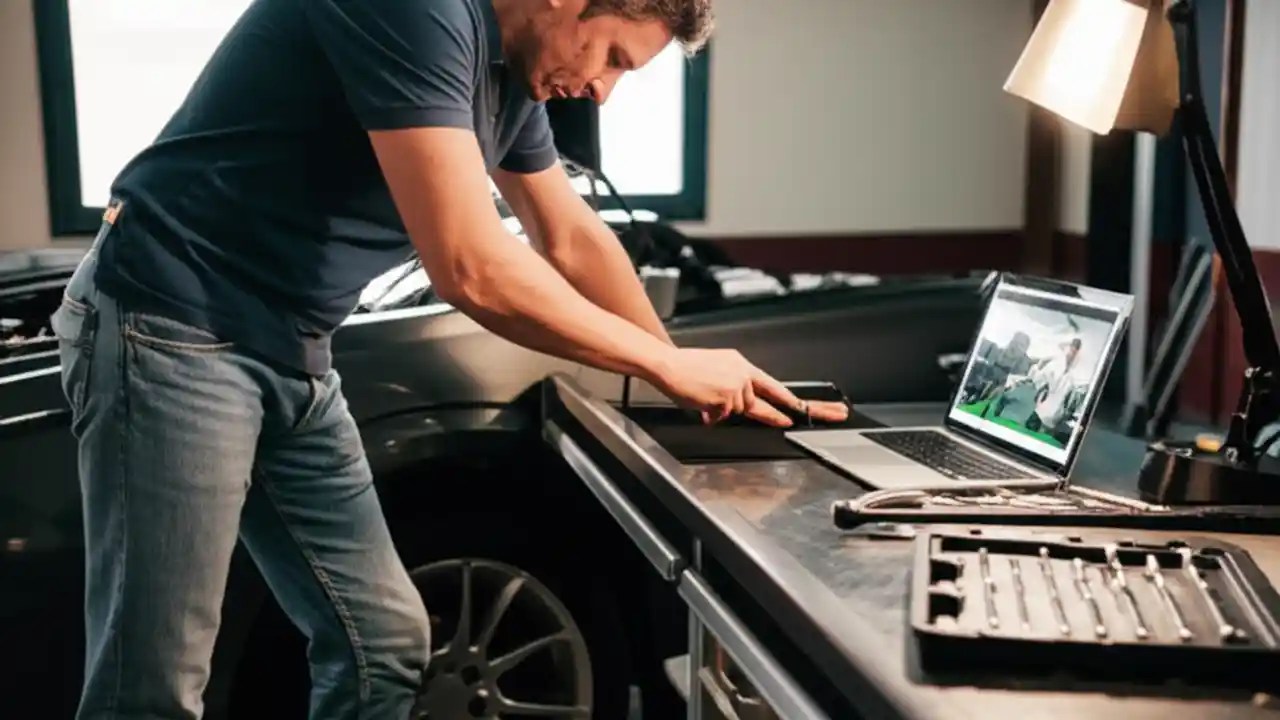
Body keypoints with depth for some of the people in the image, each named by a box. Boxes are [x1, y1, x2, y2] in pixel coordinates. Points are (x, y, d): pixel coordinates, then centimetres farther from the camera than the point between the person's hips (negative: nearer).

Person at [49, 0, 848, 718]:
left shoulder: (511, 70, 8)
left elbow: (576, 241, 18)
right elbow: (472, 270, -26)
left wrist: (691, 373, 17)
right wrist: (668, 365, -13)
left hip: (290, 356, 9)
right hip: (175, 333, -9)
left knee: (385, 645, 7)